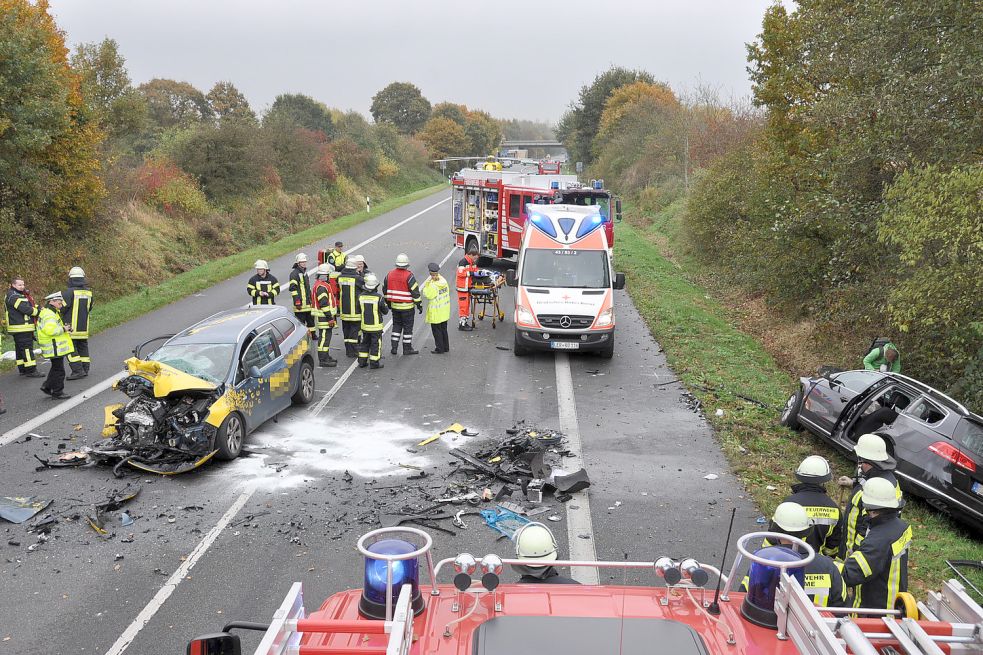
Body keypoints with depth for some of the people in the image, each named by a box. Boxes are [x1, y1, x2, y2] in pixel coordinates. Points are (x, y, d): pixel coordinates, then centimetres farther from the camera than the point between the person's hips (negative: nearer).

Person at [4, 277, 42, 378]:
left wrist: (38, 308, -2)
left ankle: (22, 369, 22)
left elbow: (30, 306, 17)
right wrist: (38, 312, -11)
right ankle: (31, 371, -13)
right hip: (21, 327, -11)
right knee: (26, 348, -11)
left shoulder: (21, 295, 19)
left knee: (20, 349, 15)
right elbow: (25, 309, -22)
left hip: (25, 327, 11)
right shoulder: (13, 296, -15)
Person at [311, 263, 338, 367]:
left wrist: (331, 316, 26)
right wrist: (330, 318, -23)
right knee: (324, 337, -7)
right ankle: (323, 360, -5)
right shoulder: (321, 286, -19)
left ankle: (326, 356, 28)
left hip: (325, 316, 11)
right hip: (323, 317, -11)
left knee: (326, 336, 18)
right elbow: (324, 304, -24)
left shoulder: (323, 284, 16)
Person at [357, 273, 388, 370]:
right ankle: (374, 363, 9)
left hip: (364, 326, 4)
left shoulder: (361, 296, -7)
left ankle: (362, 362, 23)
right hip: (376, 326, -4)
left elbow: (359, 310, 4)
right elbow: (385, 311, -7)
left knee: (364, 343, 18)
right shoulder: (378, 297, -18)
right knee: (376, 344, 6)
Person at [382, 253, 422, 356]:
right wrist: (419, 305, -5)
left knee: (396, 325, 17)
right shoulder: (408, 276, -17)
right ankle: (407, 348, 12)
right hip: (407, 307, -5)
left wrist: (388, 302, 23)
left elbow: (385, 289, 11)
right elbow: (415, 292, -15)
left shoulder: (390, 274, 1)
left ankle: (394, 347, 14)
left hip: (394, 306, 5)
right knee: (408, 327, 6)